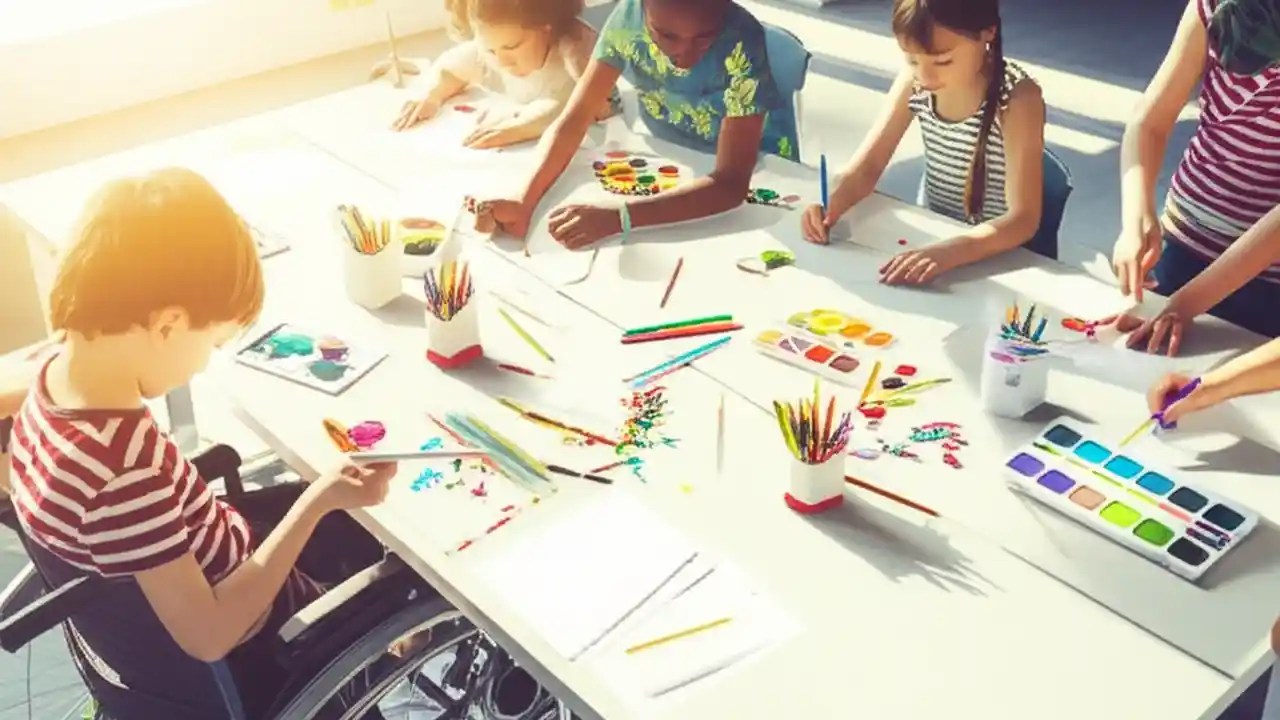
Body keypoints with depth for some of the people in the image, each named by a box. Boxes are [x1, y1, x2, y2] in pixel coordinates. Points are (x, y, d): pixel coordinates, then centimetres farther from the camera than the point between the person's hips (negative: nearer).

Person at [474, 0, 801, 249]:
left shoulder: (741, 43, -33)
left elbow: (730, 183, -36)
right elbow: (575, 117, -19)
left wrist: (617, 218, -46)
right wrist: (525, 202, -36)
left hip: (755, 170, -2)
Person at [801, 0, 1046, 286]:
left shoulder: (1017, 97, -22)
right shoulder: (914, 81, -9)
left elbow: (1023, 219, -26)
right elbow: (867, 166, -4)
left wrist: (946, 253, -42)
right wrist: (829, 206, -25)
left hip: (996, 257, -4)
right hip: (928, 238, 4)